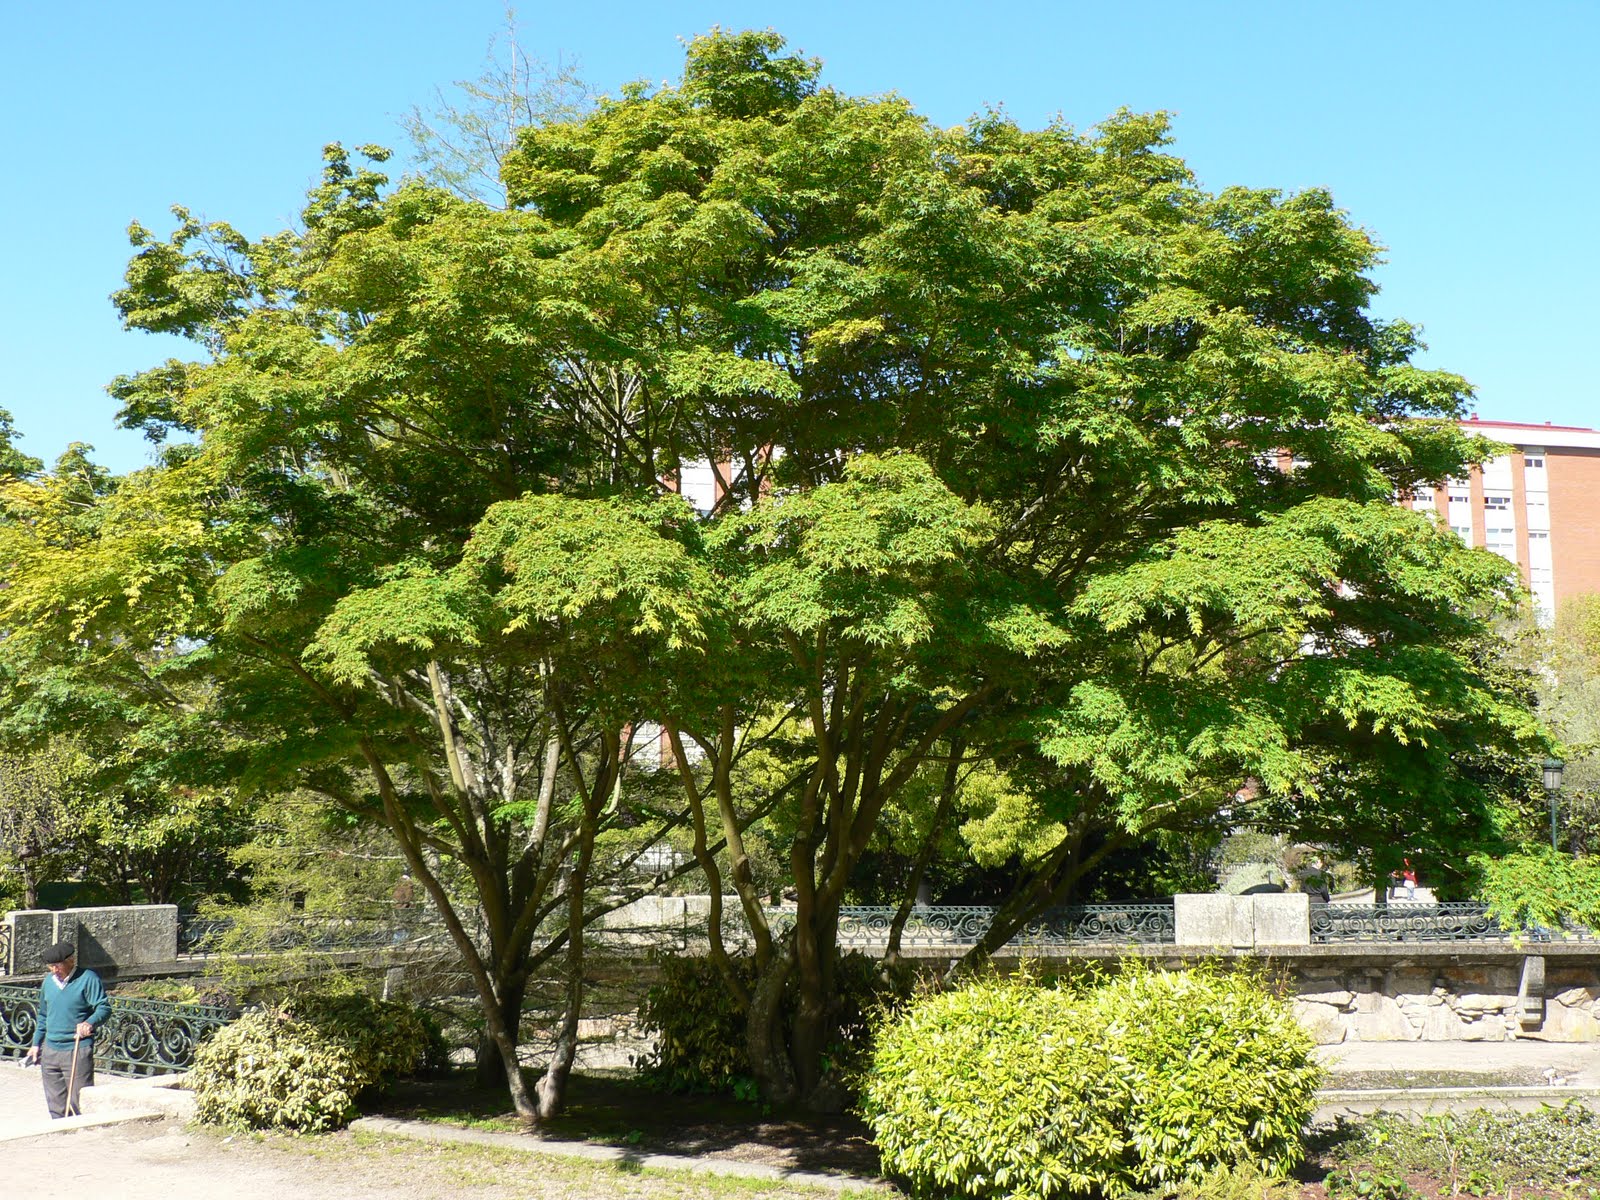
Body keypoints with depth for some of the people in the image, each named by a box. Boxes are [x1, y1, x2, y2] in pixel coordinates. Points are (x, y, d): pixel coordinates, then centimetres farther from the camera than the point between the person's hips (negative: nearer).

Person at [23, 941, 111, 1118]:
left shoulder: (88, 979, -8)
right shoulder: (48, 981, 12)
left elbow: (104, 1008, -12)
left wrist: (90, 1023, -31)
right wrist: (36, 1043, 21)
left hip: (78, 1051, -7)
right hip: (50, 1051, 7)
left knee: (79, 1102, -7)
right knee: (56, 1104, 11)